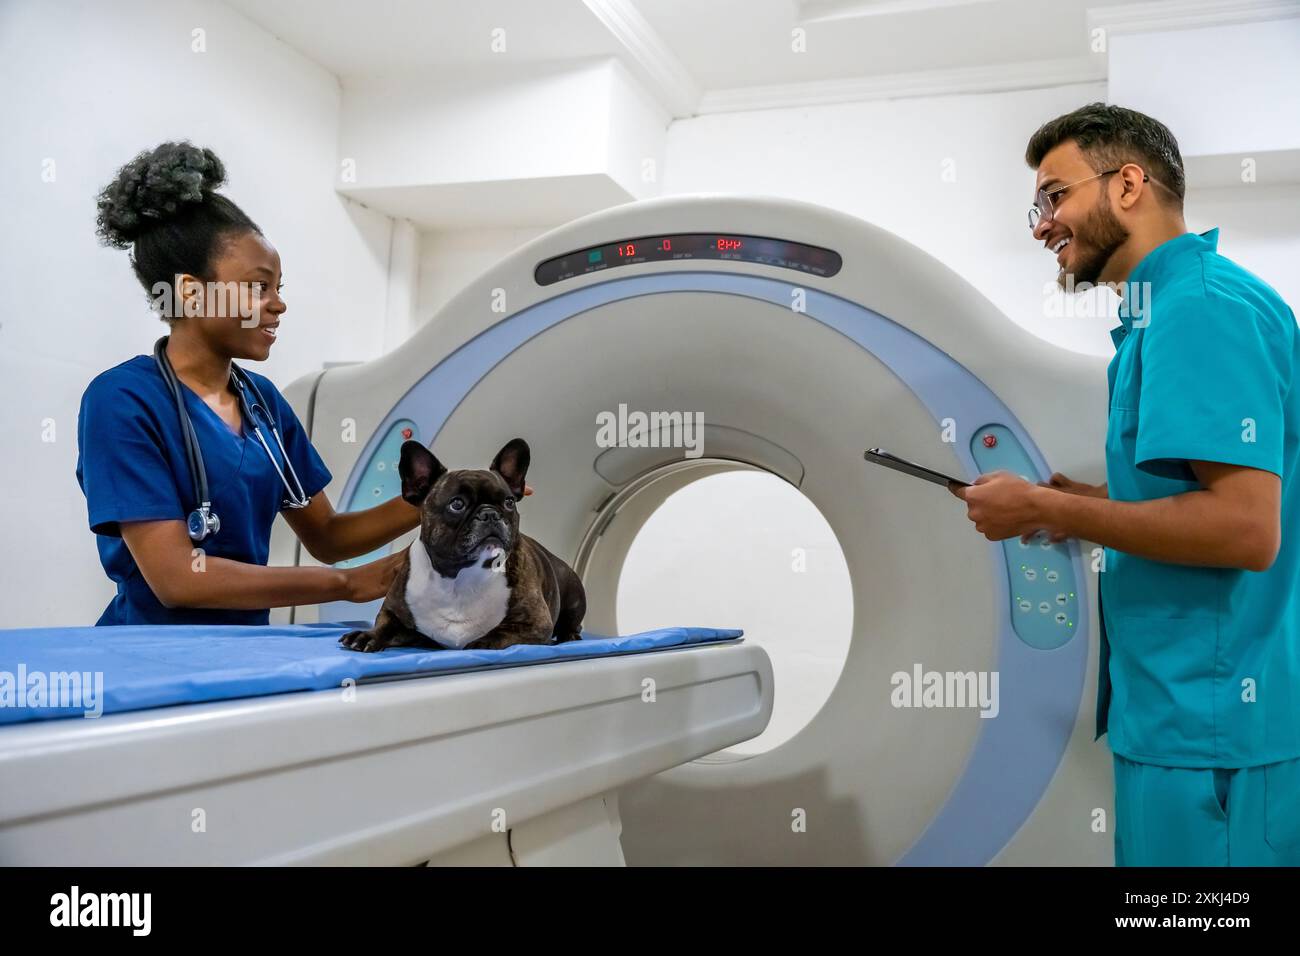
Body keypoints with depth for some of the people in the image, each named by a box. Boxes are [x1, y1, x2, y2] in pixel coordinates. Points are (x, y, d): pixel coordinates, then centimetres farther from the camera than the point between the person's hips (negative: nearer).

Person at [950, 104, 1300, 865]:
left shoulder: (1202, 306, -16)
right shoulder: (1172, 308, 15)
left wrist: (1043, 509, -16)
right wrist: (1082, 503, 7)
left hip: (1209, 729, -9)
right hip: (1191, 715, 9)